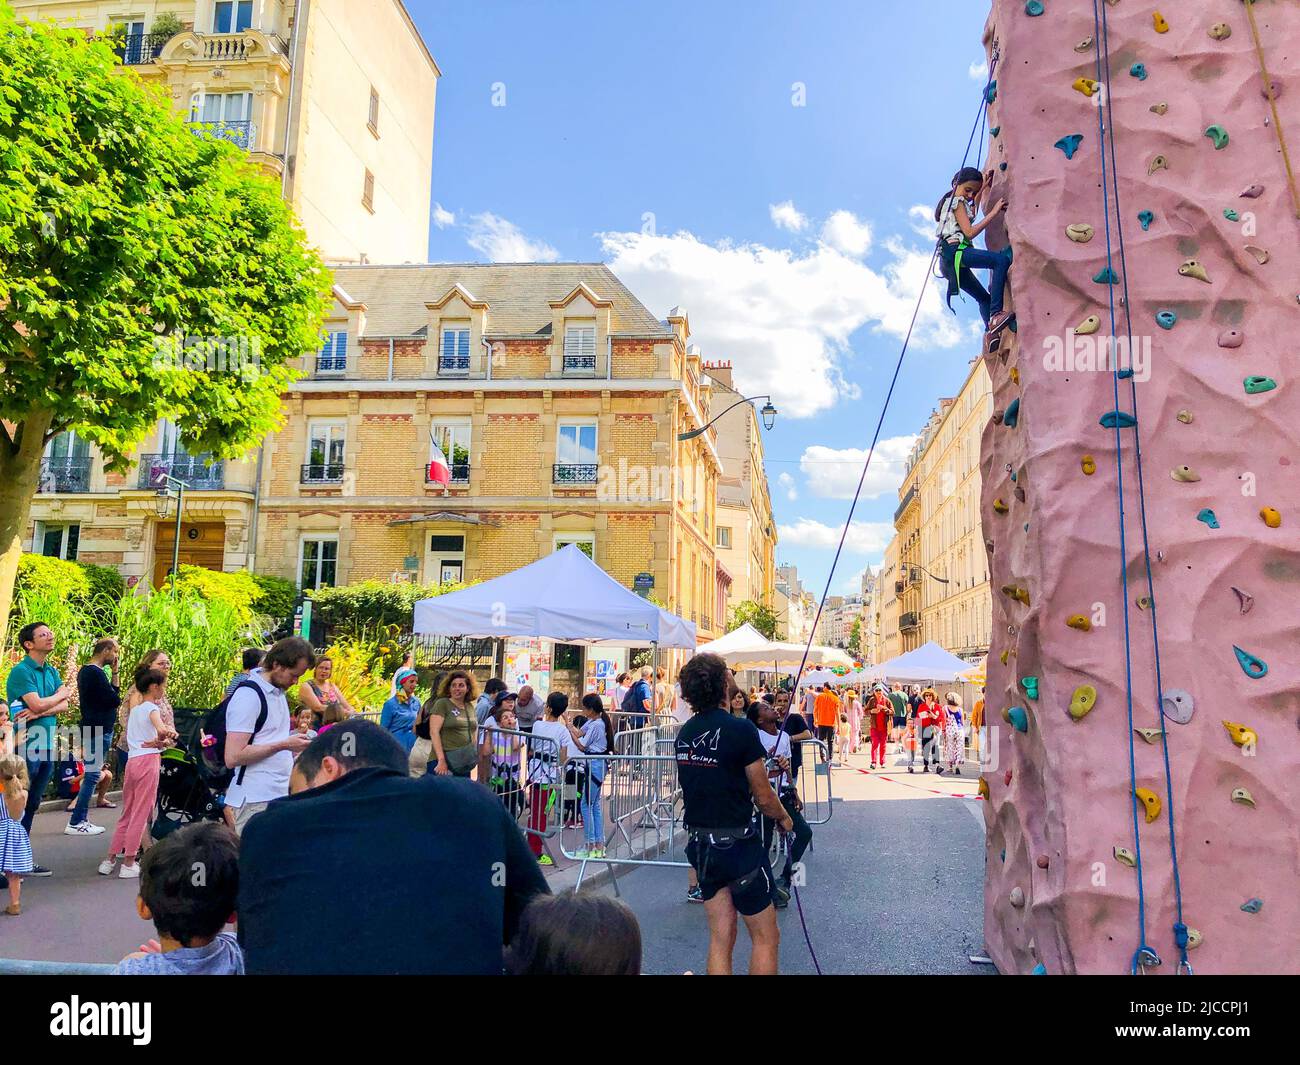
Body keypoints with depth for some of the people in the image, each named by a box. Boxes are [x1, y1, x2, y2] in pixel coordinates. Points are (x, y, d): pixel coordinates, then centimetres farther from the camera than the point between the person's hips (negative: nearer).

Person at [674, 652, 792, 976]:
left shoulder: (684, 734, 3)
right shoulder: (740, 729, -17)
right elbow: (763, 796, -12)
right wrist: (783, 818, 8)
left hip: (701, 844, 6)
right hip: (738, 843, -6)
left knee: (720, 940, 14)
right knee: (766, 938, 9)